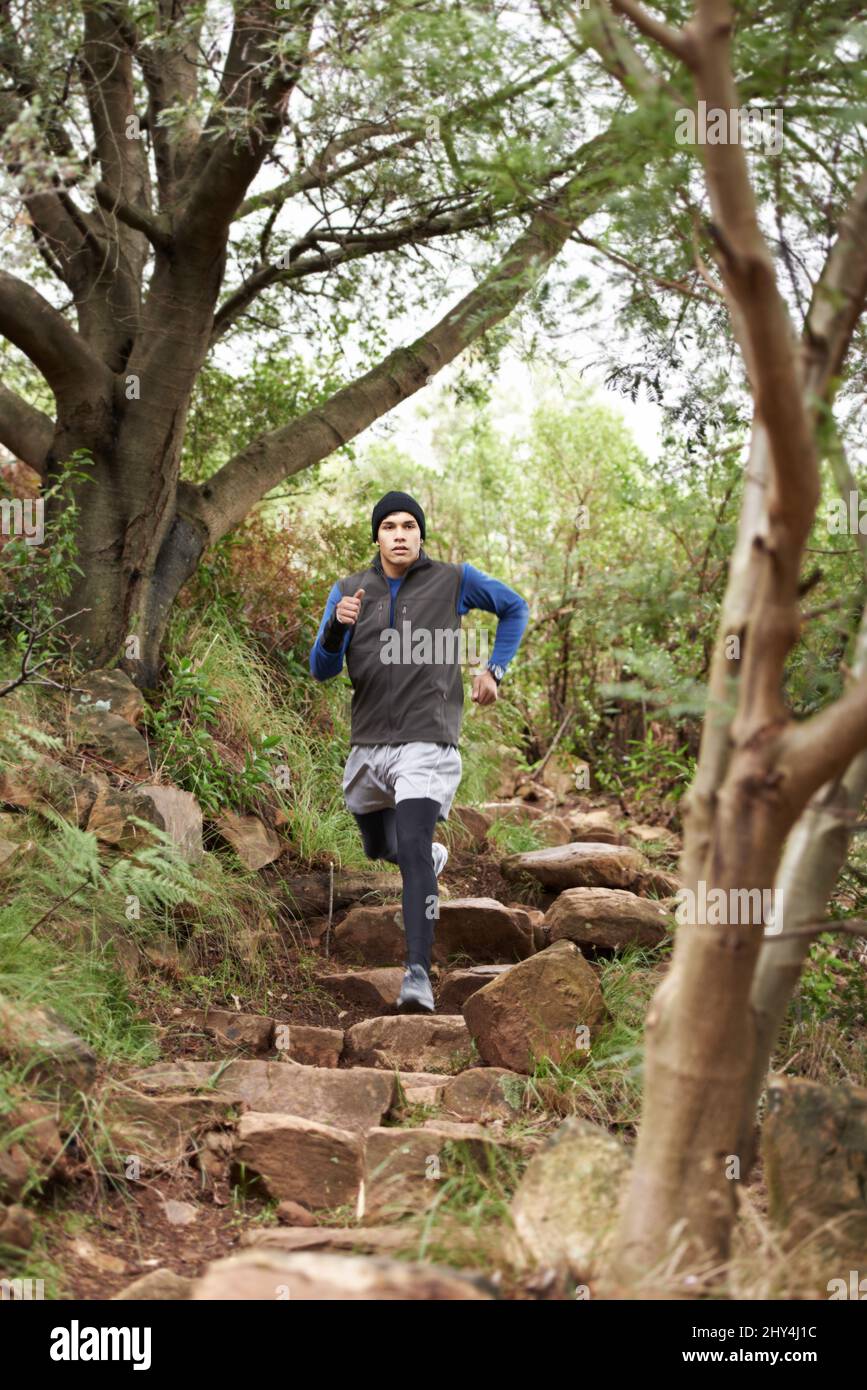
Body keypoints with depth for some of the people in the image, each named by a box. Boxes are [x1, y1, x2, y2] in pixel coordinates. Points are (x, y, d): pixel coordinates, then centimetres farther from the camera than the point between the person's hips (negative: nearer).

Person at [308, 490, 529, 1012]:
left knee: (411, 849, -23)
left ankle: (419, 975, -26)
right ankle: (431, 857, 57)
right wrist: (337, 627, -23)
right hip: (368, 746, 5)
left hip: (427, 744, -5)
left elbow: (515, 608, 16)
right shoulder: (350, 590, 5)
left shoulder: (454, 580, -1)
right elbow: (323, 669, -3)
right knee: (379, 848, 23)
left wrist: (495, 670, 5)